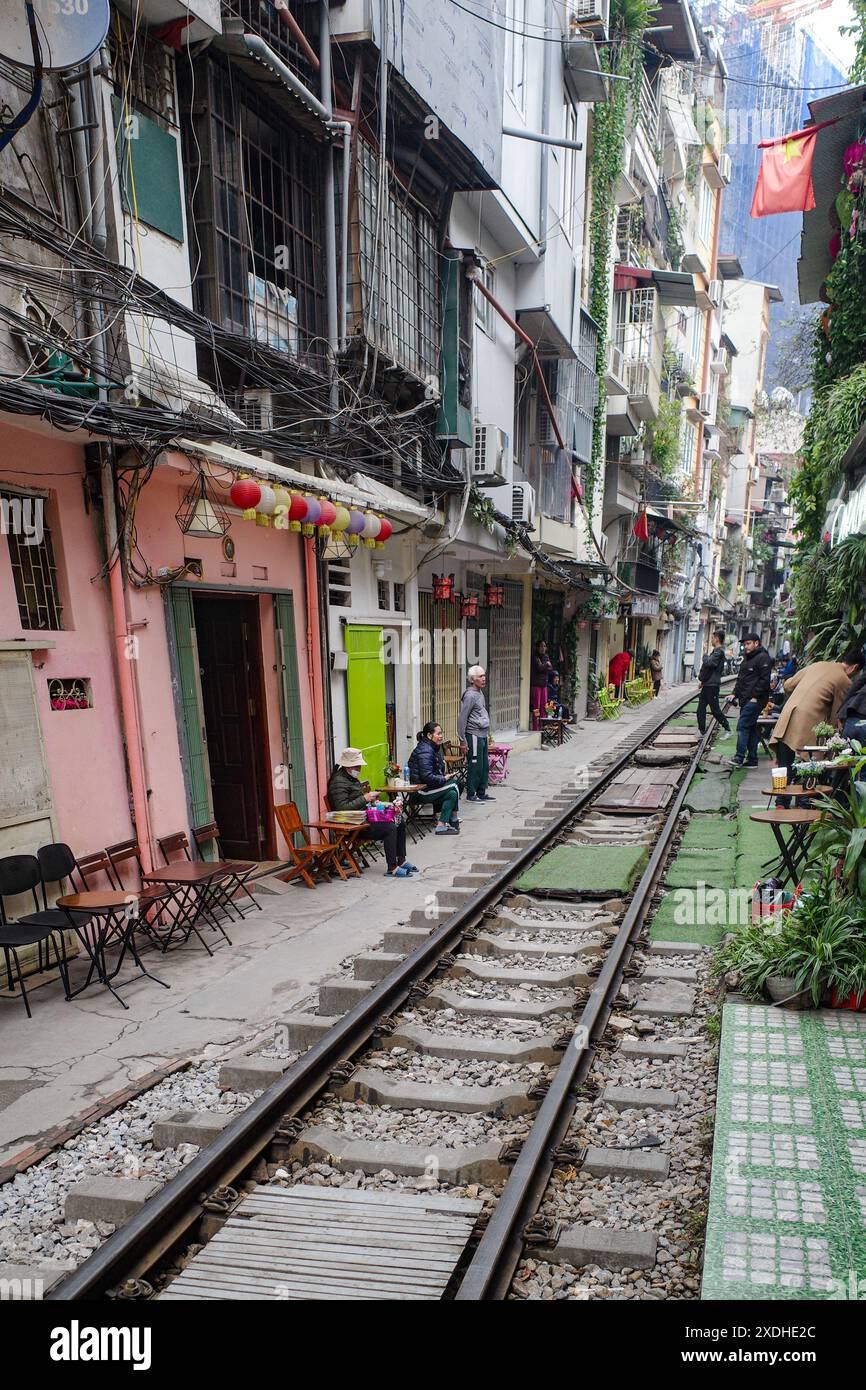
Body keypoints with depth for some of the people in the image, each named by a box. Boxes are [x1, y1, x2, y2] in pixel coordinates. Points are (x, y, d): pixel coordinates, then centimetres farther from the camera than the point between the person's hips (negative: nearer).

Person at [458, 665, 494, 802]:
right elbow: (462, 718, -16)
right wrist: (462, 740, -16)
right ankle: (471, 795, 5)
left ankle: (481, 793, 21)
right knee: (475, 766, -4)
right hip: (474, 735, -9)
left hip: (482, 735, 9)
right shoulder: (470, 695, -14)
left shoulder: (479, 693, 15)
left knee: (484, 766, 12)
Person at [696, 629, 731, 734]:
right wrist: (702, 680, 13)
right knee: (701, 709, 9)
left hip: (712, 686, -9)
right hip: (707, 685, 9)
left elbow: (709, 663, -28)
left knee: (715, 710, -2)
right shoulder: (716, 651, 16)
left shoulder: (719, 651, -14)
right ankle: (702, 731, 13)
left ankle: (727, 729, 10)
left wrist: (705, 655, -8)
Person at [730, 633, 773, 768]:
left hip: (755, 700, -10)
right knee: (751, 728, 11)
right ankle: (752, 759, 15)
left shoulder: (763, 658, -10)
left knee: (742, 725, -15)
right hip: (745, 700, 10)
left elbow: (764, 680, -17)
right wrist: (736, 694, 14)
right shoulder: (746, 659, 21)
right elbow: (740, 679, 26)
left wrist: (755, 696, -19)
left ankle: (739, 757, -16)